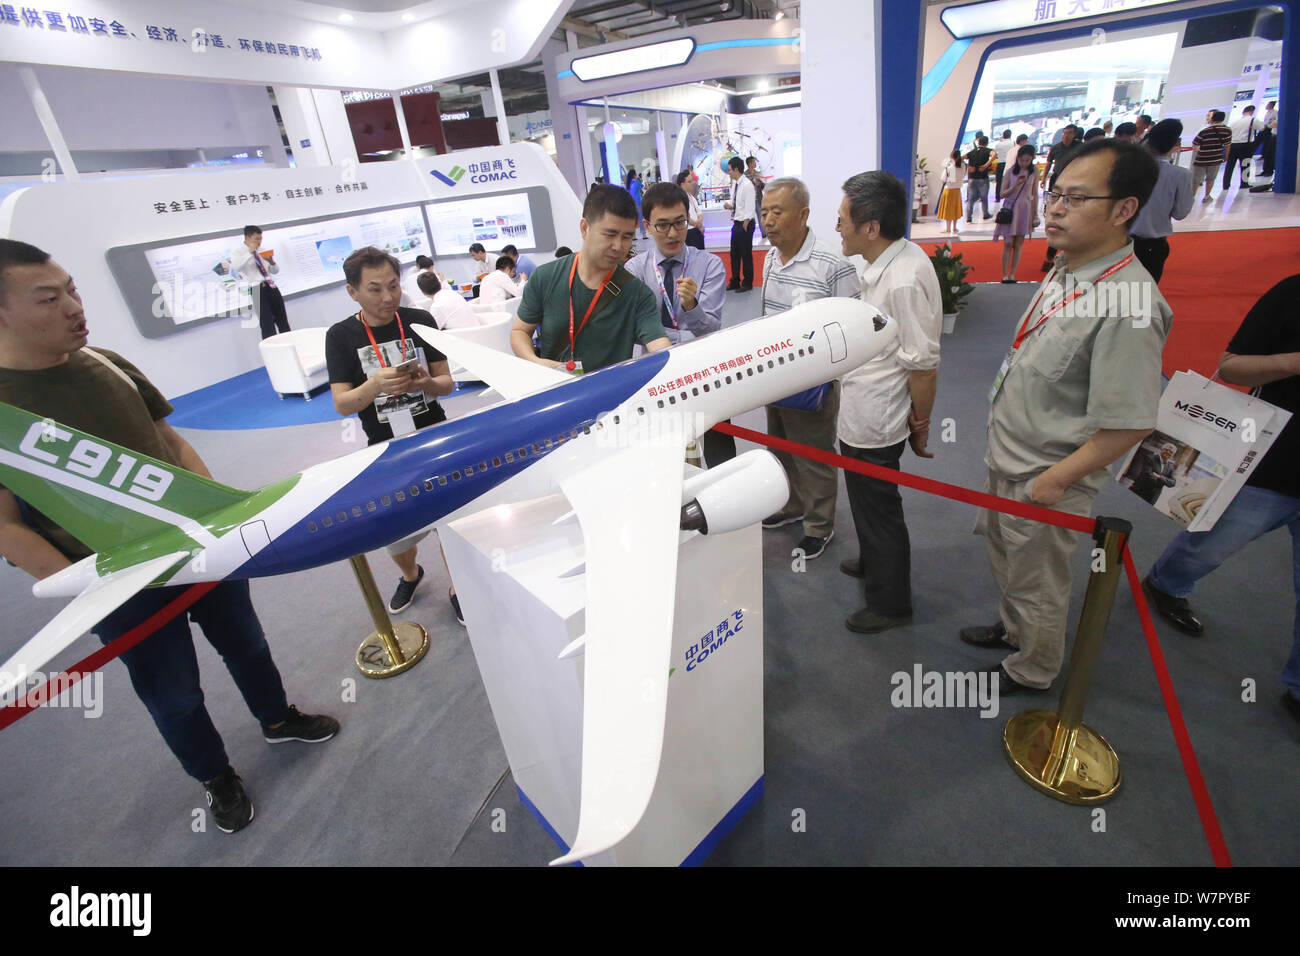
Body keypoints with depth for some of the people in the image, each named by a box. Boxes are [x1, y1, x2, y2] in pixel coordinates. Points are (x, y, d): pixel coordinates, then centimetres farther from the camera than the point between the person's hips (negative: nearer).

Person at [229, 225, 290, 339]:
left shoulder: (261, 251, 18)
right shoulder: (237, 251, 2)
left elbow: (275, 271, 19)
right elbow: (236, 268, -19)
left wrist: (271, 262, -3)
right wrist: (250, 252, -22)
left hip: (270, 286, 5)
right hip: (255, 289, -5)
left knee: (283, 321, 2)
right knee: (267, 323, -12)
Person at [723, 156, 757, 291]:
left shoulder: (747, 185, -17)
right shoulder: (734, 183, 8)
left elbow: (749, 209, -18)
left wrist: (744, 226, -17)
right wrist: (729, 204, -1)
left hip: (745, 224, -9)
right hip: (736, 223, 9)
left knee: (746, 254, 1)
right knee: (734, 254, 15)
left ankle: (747, 283, 13)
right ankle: (735, 282, 27)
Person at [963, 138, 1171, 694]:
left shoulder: (1126, 302, -28)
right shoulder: (1065, 269, 1)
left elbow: (1130, 423, -26)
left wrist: (1054, 480, -18)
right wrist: (1006, 453, 15)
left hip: (1043, 481, -8)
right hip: (1007, 460, 9)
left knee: (1036, 585, 15)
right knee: (1005, 560, 28)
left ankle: (1033, 670, 40)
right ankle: (1011, 630, 54)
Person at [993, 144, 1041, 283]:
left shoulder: (1034, 174, 4)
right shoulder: (1010, 172, -1)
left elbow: (1035, 195, 8)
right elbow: (1003, 193, -2)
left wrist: (1035, 214, 5)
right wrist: (1016, 185, -18)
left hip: (1025, 210, 2)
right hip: (1010, 209, -2)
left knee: (1019, 244, 2)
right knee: (1008, 243, -4)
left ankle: (1012, 274, 6)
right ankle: (1005, 274, 2)